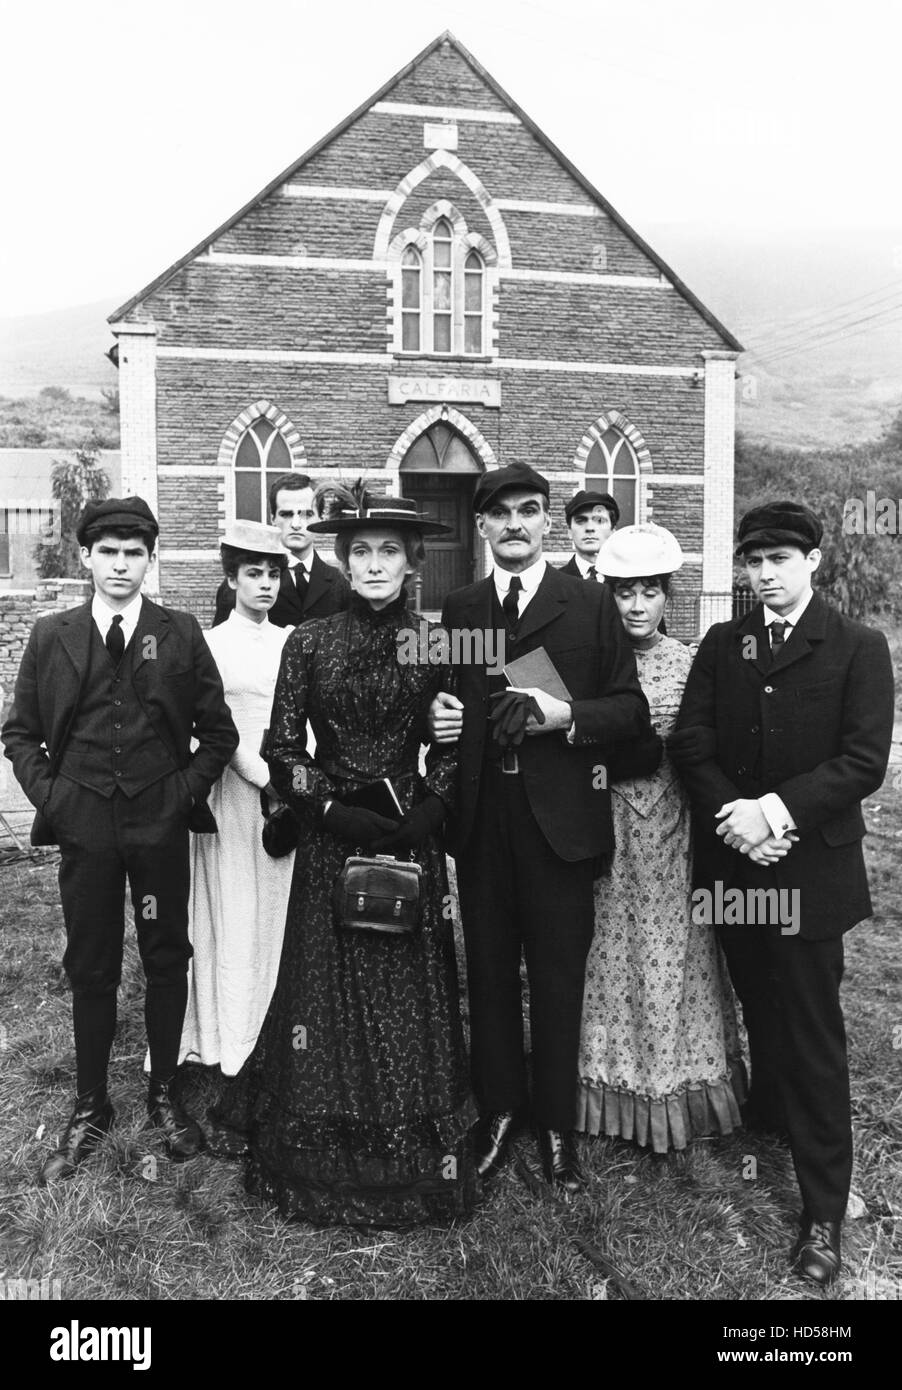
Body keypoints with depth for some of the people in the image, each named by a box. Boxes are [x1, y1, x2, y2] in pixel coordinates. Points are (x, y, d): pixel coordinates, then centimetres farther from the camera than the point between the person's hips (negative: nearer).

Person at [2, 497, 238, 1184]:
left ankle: (165, 1094, 27)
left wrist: (187, 789, -5)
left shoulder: (181, 634, 2)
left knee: (168, 960, 9)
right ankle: (91, 1109, 25)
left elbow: (218, 732, 5)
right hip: (84, 824, 1)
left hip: (161, 823, 0)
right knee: (90, 969, 9)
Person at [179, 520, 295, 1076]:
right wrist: (263, 777, -14)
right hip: (233, 787, -4)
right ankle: (231, 1042, 15)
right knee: (233, 914, 3)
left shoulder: (288, 641, 9)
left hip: (284, 789, 4)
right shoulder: (211, 644, -2)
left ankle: (272, 1035, 21)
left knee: (277, 912, 8)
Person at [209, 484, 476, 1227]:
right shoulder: (309, 642, -2)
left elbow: (454, 745, 5)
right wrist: (335, 809, -12)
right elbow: (282, 749, -2)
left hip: (411, 836, 1)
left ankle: (417, 1162, 29)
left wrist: (426, 808, -10)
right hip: (330, 837, 0)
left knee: (411, 992, 9)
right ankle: (326, 1161, 29)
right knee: (329, 989, 7)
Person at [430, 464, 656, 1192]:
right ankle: (499, 1110, 31)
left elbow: (632, 709, -3)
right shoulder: (458, 608, 10)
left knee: (558, 977, 7)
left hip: (559, 818, -3)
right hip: (480, 821, 3)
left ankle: (558, 1126, 25)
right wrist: (440, 715, -5)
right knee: (489, 973, 13)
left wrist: (564, 713, -19)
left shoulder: (591, 603, 0)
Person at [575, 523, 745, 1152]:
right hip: (605, 822, 1)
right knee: (610, 950, 9)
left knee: (670, 952, 8)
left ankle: (674, 1091, 27)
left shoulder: (689, 664, -1)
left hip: (672, 823, 0)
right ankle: (612, 1092, 26)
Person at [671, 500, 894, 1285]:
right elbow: (693, 740, 1)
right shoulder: (721, 645, 8)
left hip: (809, 867, -3)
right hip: (733, 860, 4)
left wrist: (777, 810, -19)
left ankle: (824, 1209, 12)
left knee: (814, 1031, 2)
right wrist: (732, 816, -14)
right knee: (759, 1008, 17)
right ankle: (770, 1123, 39)